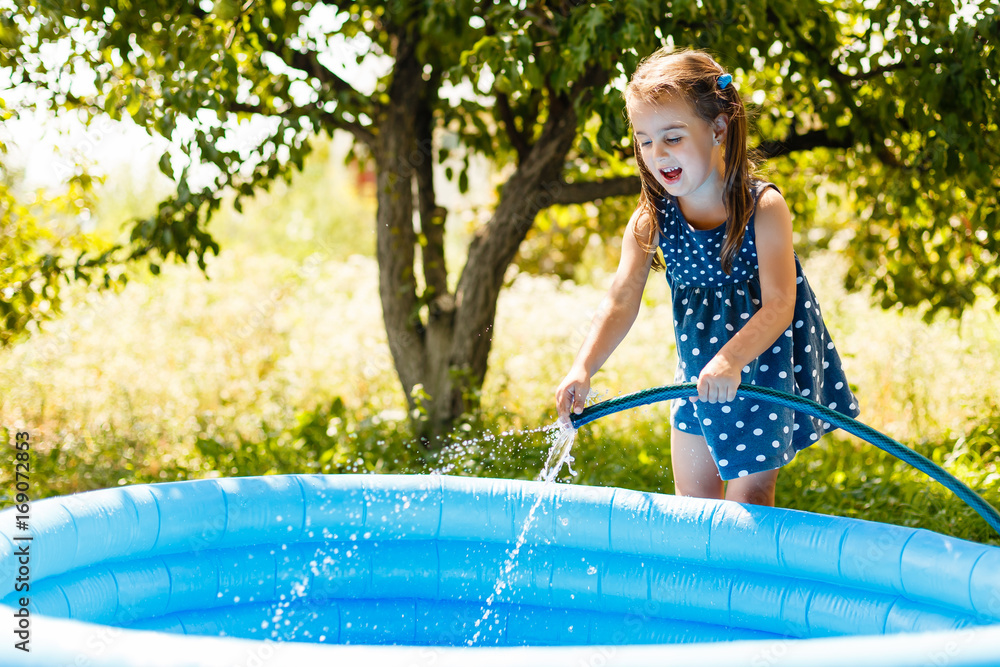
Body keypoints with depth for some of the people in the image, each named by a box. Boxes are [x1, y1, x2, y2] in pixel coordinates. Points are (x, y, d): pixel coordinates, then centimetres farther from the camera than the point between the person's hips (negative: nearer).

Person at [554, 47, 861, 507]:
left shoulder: (763, 207, -23)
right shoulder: (650, 219, -12)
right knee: (691, 504, 14)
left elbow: (779, 305, -28)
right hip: (698, 366, 4)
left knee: (747, 502, 0)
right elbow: (621, 302, -15)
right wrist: (583, 369, -30)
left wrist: (731, 359, -45)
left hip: (765, 362, -4)